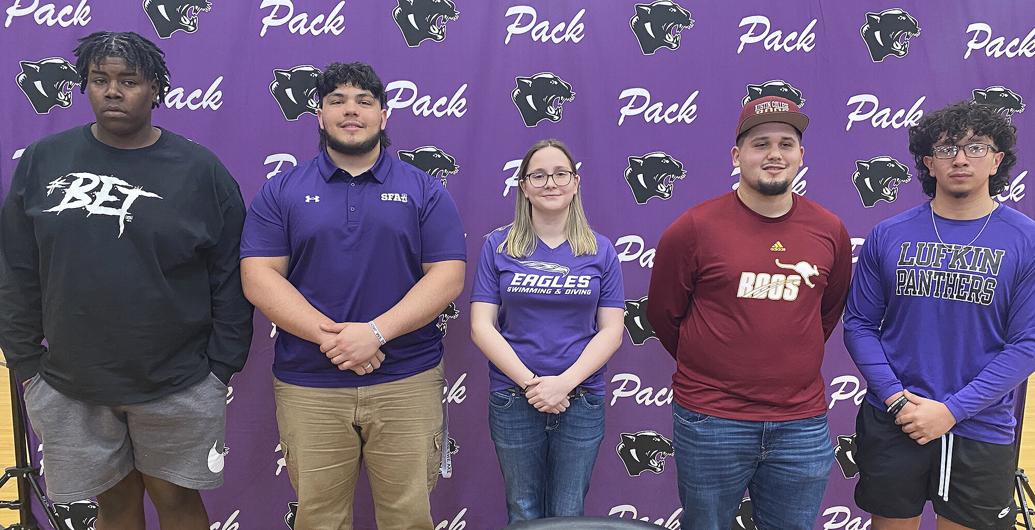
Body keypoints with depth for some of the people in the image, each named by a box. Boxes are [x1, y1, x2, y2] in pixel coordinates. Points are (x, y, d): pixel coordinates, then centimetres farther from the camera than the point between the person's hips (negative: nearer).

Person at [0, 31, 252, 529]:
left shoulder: (200, 169, -5)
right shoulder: (43, 160, 2)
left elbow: (229, 279, -4)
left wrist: (222, 367, -5)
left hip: (177, 384, -2)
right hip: (67, 385, 2)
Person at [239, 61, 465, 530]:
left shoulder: (425, 191, 4)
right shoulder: (281, 191, 6)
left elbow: (447, 277, -4)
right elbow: (258, 277, -2)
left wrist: (376, 332, -16)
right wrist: (330, 335, -15)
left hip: (407, 381, 0)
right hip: (308, 386, 1)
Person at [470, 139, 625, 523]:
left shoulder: (600, 251, 2)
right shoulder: (498, 247, 0)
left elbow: (611, 330, -1)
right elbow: (481, 326, -5)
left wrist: (564, 382, -14)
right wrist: (531, 383, -14)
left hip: (582, 401, 1)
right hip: (513, 401, 0)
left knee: (569, 515, 11)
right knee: (524, 514, 13)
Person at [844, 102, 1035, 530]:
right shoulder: (889, 235, -2)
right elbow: (859, 324, 0)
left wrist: (952, 410, -15)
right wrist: (896, 398, -12)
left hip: (981, 432, -1)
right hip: (892, 426, 1)